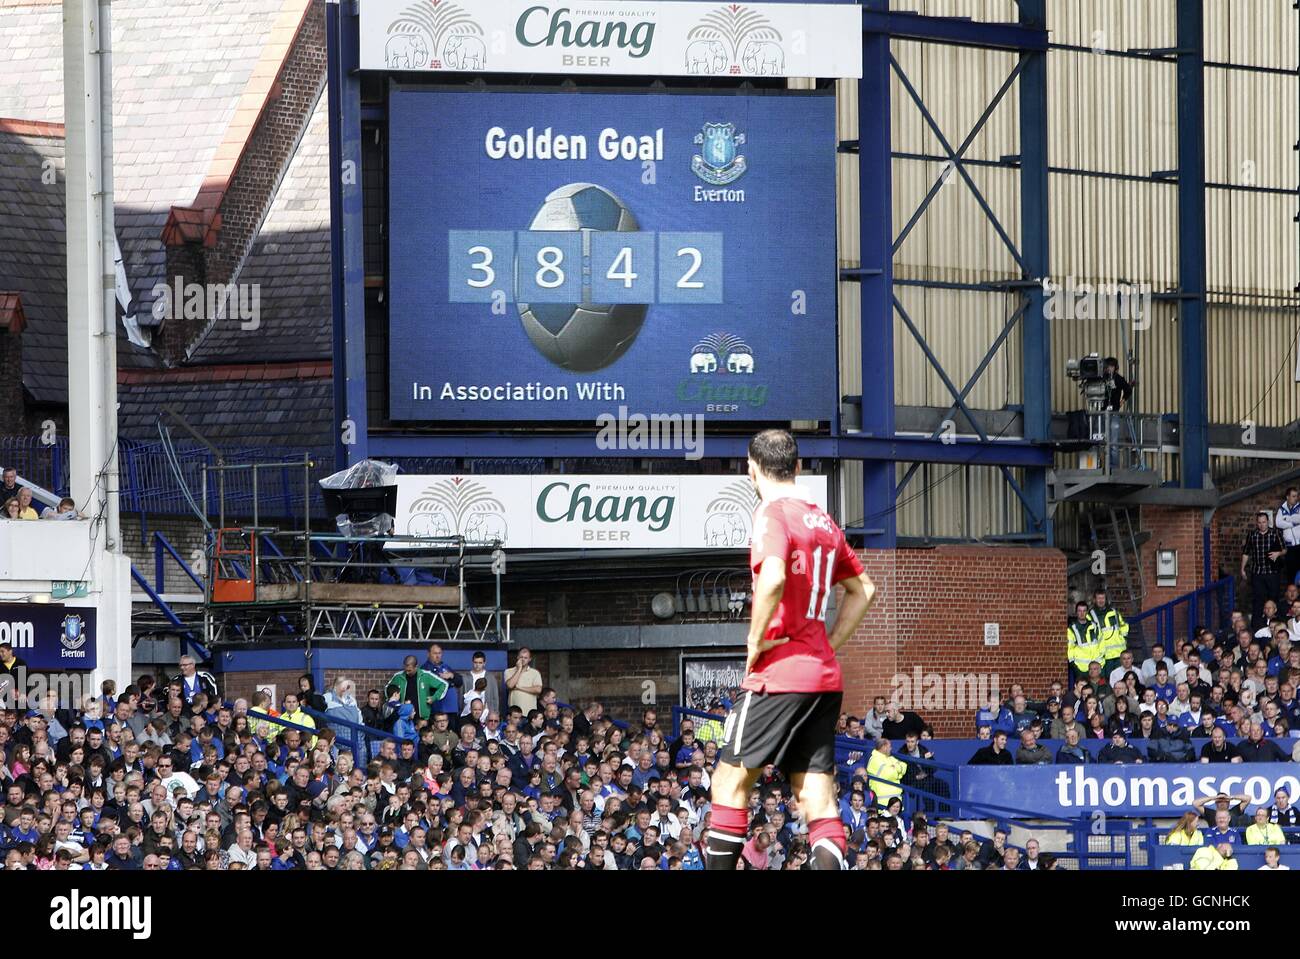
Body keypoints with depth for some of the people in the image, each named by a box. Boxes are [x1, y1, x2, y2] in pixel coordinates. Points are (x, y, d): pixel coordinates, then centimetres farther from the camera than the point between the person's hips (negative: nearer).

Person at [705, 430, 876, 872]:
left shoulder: (772, 514, -9)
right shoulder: (823, 521, 16)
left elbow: (773, 578, -27)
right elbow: (863, 589, 26)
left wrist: (756, 641, -15)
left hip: (781, 671, -7)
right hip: (825, 676, 7)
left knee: (730, 781, 1)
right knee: (817, 797, 2)